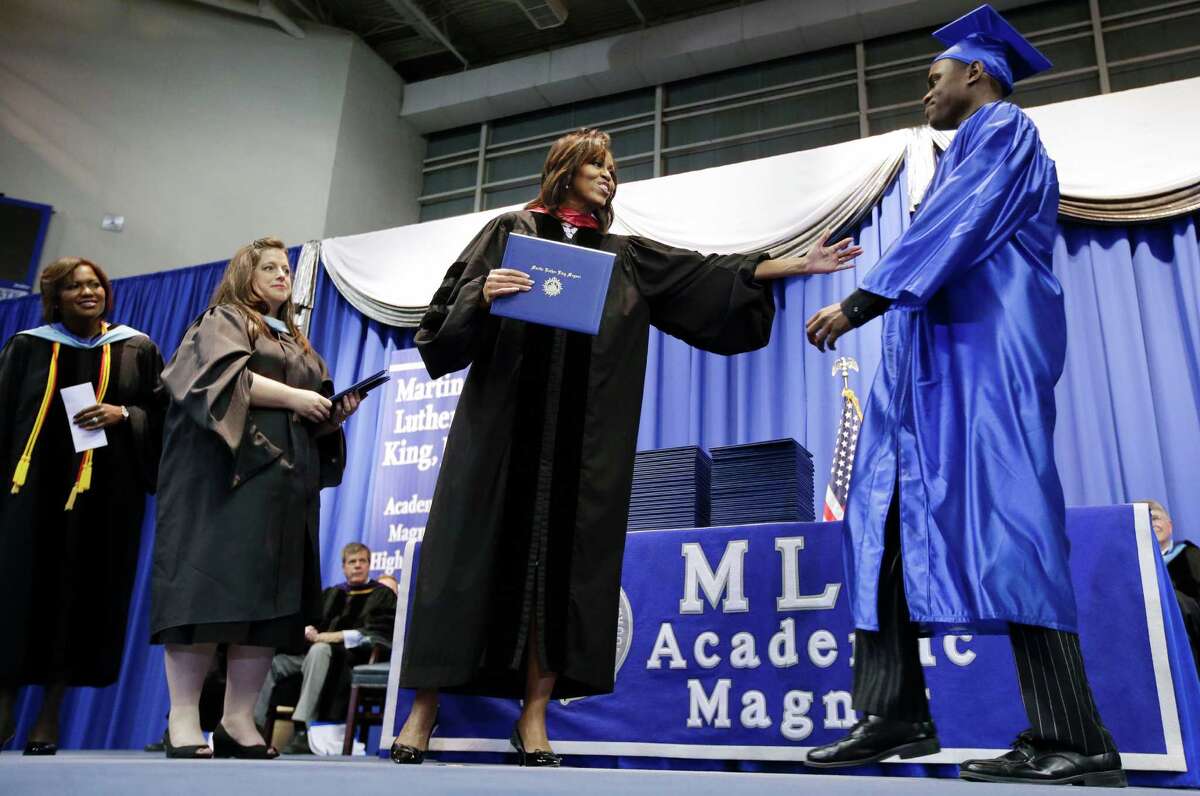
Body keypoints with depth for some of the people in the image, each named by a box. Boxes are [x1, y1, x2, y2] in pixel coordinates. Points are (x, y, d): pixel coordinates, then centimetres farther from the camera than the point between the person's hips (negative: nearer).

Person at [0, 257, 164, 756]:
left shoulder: (137, 349, 7)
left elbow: (159, 415, 6)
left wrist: (123, 414, -14)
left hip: (104, 489, 0)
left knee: (81, 593, 1)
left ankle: (50, 714, 12)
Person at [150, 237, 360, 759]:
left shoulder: (299, 344, 27)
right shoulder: (221, 322, 9)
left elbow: (313, 418, 22)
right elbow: (228, 375, -12)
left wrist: (336, 412, 1)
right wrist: (292, 398, -14)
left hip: (286, 480, 6)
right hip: (229, 472, -6)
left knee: (267, 595, -2)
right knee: (211, 584, -13)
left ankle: (238, 721, -1)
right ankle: (183, 719, -10)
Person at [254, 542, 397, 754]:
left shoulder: (382, 595, 12)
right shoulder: (332, 593, 28)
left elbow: (380, 632, -3)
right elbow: (310, 619, 21)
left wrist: (339, 636, -15)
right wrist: (308, 630, -4)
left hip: (352, 655, -6)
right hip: (315, 648, 6)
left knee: (320, 650, -38)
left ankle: (303, 732, -44)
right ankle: (257, 724, -21)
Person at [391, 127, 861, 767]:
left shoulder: (624, 255, 18)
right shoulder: (509, 232, 11)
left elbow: (709, 274, 12)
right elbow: (447, 318, 5)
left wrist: (797, 264, 5)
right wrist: (483, 296, -16)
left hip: (581, 436, 3)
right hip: (500, 423, -2)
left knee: (559, 562, -2)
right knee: (470, 554, -3)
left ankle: (533, 718, 5)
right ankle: (423, 707, 6)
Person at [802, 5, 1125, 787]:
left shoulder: (1002, 130, 3)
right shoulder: (973, 152, 30)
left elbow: (951, 234, -11)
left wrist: (858, 303, -15)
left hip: (981, 351, -10)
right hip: (938, 357, 10)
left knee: (998, 525, -17)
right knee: (885, 524, 0)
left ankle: (1075, 742, -14)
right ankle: (894, 713, 0)